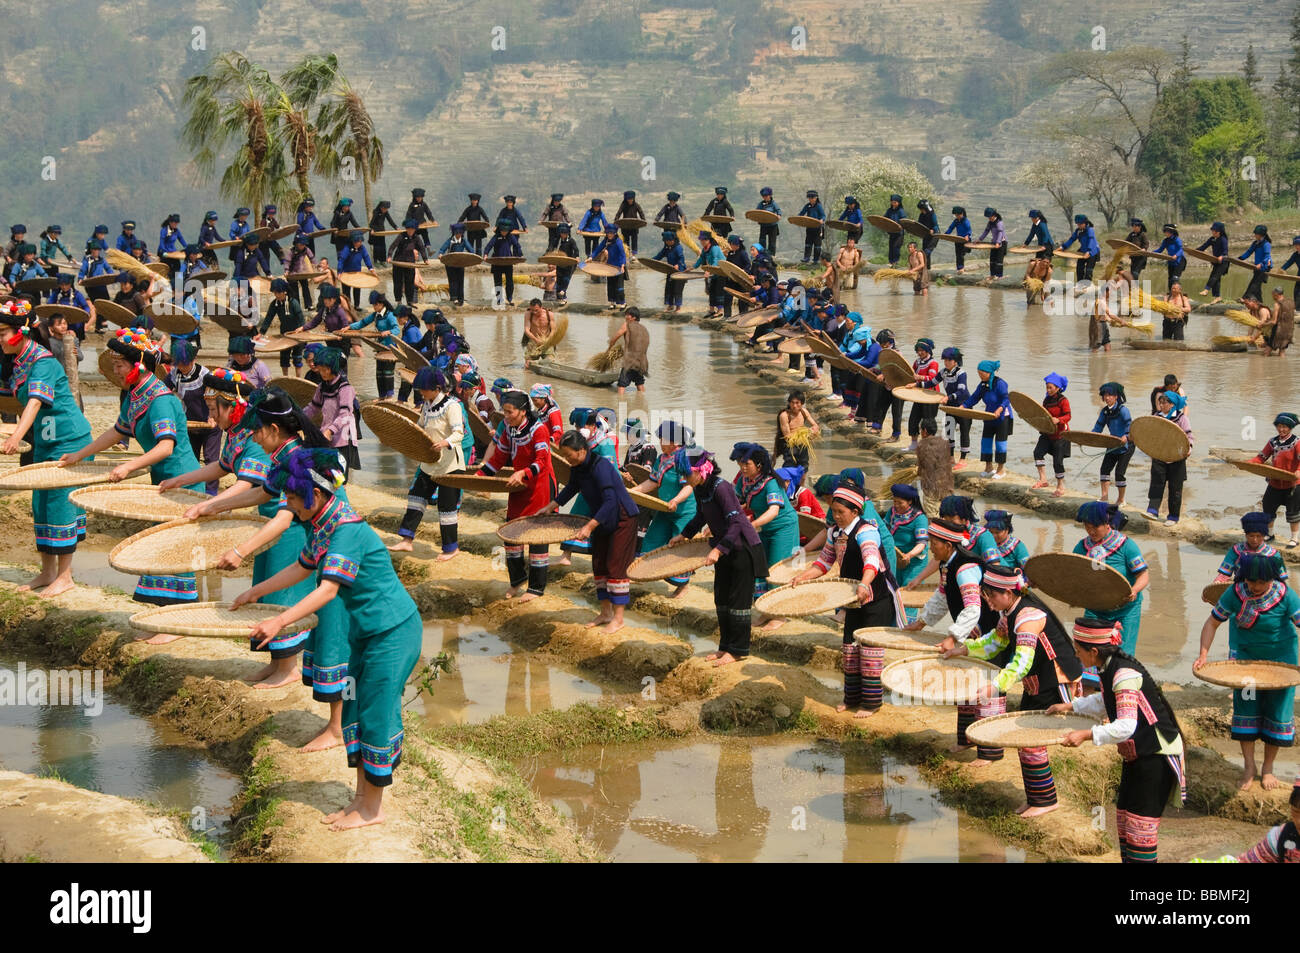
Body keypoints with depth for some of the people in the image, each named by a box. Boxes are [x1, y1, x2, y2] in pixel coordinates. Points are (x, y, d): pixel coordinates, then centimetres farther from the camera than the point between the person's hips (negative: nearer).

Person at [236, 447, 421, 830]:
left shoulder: (347, 530, -25)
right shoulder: (323, 525, 5)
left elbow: (328, 589, -32)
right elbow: (302, 568, 22)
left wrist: (279, 622, -37)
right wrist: (255, 593, 26)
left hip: (393, 631, -10)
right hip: (367, 630, 10)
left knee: (377, 714, -2)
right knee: (356, 709, 13)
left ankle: (372, 809, 9)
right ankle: (362, 798, 24)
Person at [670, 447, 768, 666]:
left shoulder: (720, 487, -25)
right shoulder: (699, 489, 2)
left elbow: (736, 523, -30)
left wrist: (718, 549, -35)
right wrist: (684, 535, 19)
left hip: (743, 548, -9)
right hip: (724, 550, 9)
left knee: (739, 600, -2)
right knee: (721, 599, 13)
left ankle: (739, 650, 6)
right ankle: (726, 646, 23)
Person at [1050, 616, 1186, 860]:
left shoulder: (1125, 674, -25)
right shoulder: (1109, 670, 5)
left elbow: (1126, 726, -33)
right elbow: (1106, 703, 26)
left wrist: (1087, 735, -38)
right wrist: (1071, 706, 24)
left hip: (1156, 755, -10)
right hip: (1136, 755, 10)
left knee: (1141, 822, -8)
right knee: (1123, 817, 14)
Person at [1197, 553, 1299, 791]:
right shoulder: (1236, 593, -17)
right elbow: (1212, 623, -9)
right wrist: (1203, 654, -21)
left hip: (1280, 657, -1)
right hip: (1245, 655, 1)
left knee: (1277, 711, 2)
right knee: (1245, 707, -2)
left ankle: (1268, 768, 18)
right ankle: (1248, 768, 9)